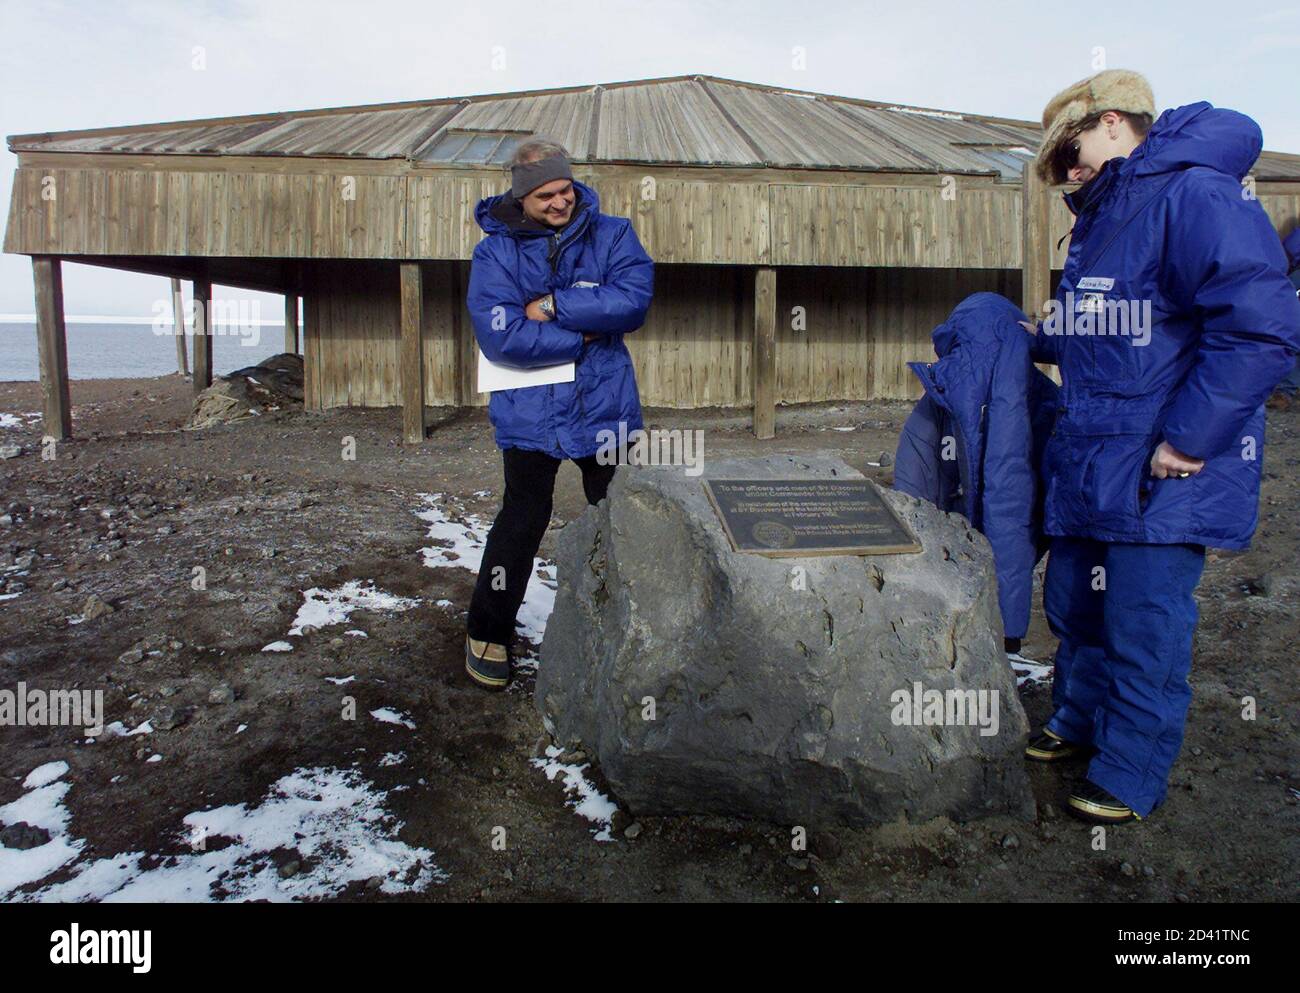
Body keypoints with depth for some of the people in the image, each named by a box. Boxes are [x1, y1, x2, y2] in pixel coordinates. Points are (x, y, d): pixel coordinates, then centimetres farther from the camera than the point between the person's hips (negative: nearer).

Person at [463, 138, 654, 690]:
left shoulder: (611, 235, 0)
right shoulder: (495, 252, -5)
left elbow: (633, 301, -16)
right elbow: (502, 335, -17)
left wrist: (551, 305, -18)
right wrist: (583, 336, -15)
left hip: (606, 406, 3)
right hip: (530, 412, -2)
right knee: (522, 522, 1)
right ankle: (488, 633, 19)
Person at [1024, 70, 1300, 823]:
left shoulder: (1195, 196, -15)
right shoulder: (1102, 217, 16)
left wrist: (1188, 438, -23)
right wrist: (1037, 341, 20)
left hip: (1165, 476, -9)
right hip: (1089, 467, 9)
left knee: (1144, 627, 0)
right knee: (1074, 604, 19)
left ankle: (1131, 779, 17)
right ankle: (1080, 724, 40)